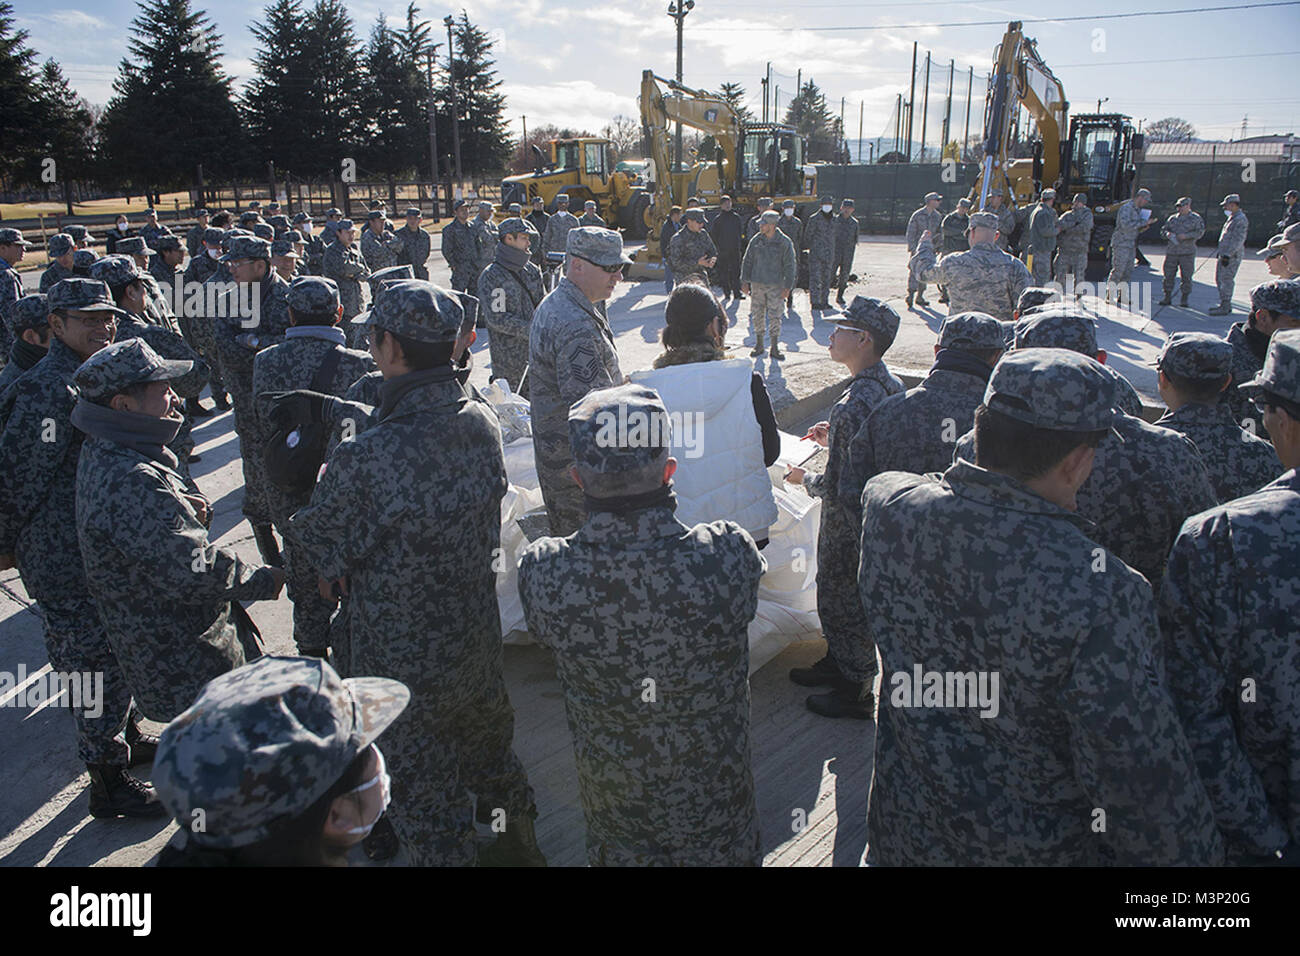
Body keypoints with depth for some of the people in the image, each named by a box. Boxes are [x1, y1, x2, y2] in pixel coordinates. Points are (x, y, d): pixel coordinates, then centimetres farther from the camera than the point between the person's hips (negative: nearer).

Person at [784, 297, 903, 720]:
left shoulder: (852, 406, -31)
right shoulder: (893, 386, -1)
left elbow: (836, 486, -27)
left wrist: (804, 479, -8)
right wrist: (834, 440, 9)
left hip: (849, 523, -9)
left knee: (842, 600, 10)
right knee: (841, 594, 26)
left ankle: (855, 691, 28)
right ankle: (838, 663, 45)